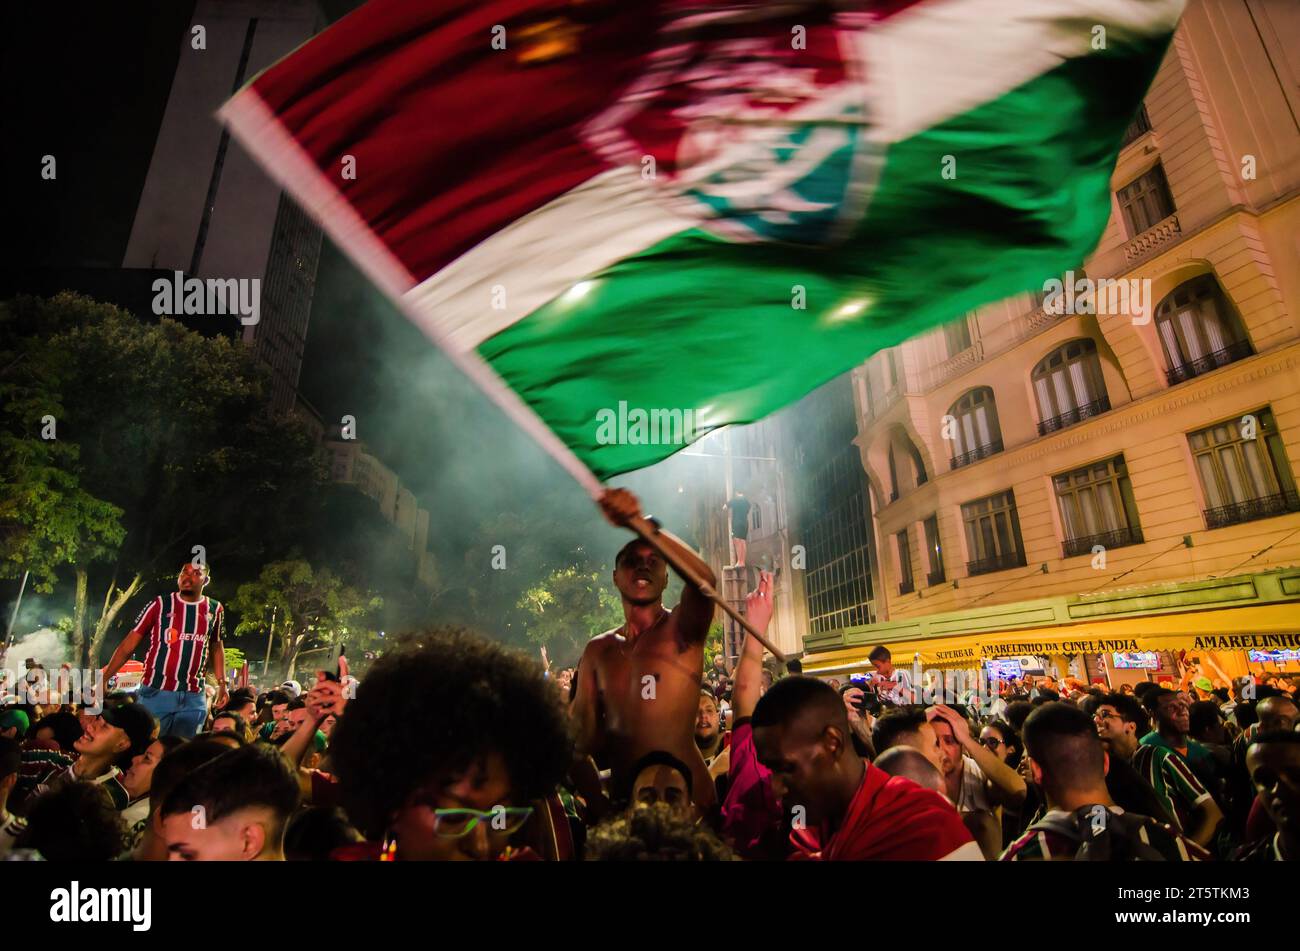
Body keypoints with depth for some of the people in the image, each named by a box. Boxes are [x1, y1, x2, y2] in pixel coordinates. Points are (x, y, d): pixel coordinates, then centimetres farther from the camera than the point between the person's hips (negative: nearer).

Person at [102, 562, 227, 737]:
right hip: (156, 693, -2)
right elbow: (128, 645, -1)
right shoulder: (160, 605, -3)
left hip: (194, 698, 2)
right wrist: (103, 680, -7)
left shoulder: (215, 609, 4)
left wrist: (221, 683, 10)